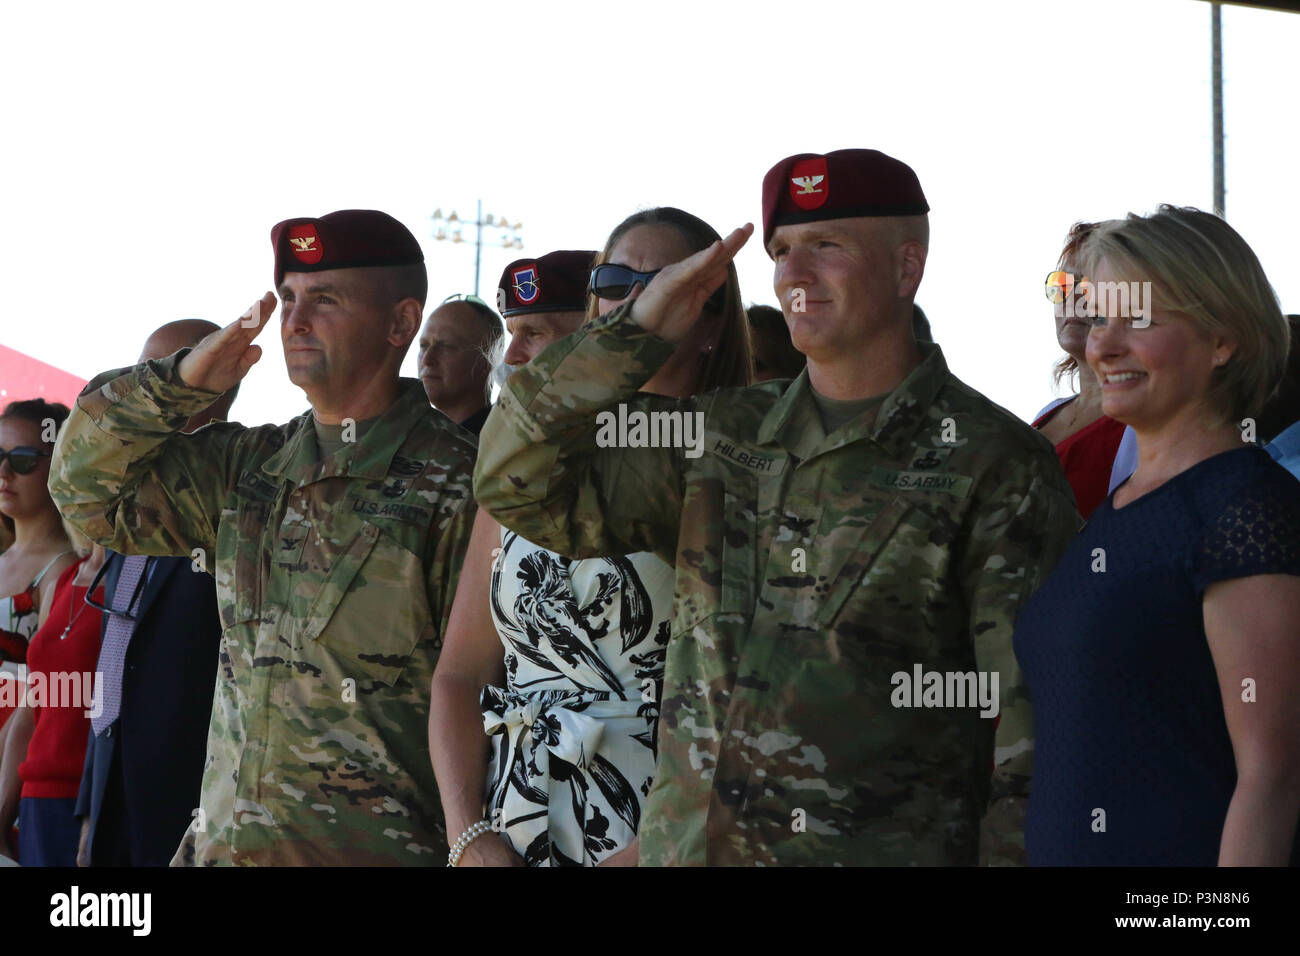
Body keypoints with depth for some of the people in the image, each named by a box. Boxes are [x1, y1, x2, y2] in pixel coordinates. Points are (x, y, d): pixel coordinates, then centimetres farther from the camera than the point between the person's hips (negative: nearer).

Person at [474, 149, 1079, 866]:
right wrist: (638, 330, 1)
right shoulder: (722, 436, 10)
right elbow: (518, 481, 9)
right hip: (680, 843, 5)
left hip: (885, 848, -5)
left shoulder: (994, 465, -5)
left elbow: (1033, 719, -7)